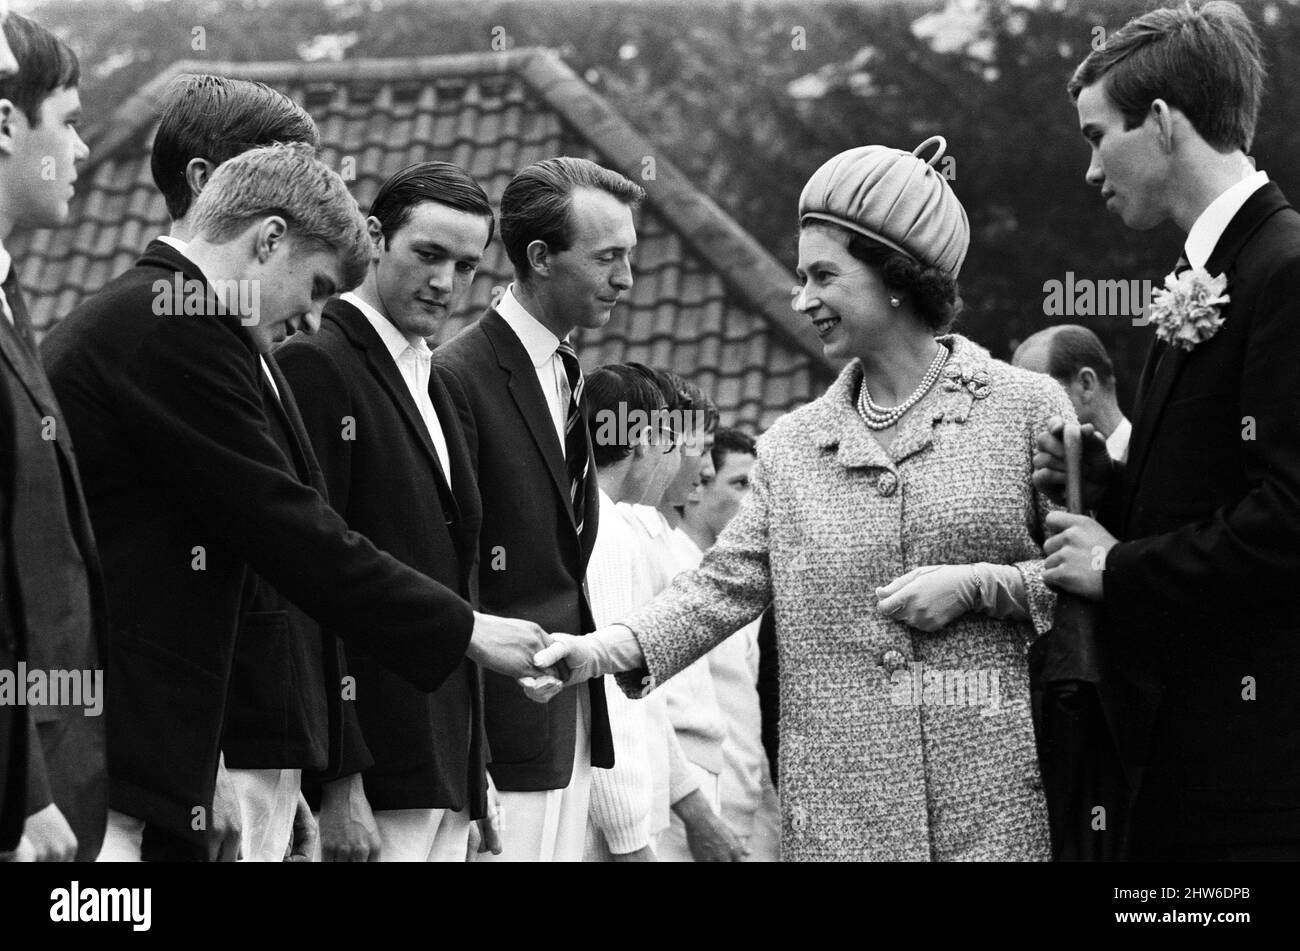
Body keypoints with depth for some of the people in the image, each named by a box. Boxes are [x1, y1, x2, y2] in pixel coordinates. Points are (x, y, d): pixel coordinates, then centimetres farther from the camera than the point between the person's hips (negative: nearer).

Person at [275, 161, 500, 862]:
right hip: (371, 781, -8)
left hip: (448, 777, 8)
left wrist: (474, 767, 18)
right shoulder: (314, 366, -9)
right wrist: (338, 783, -19)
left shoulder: (431, 382, 18)